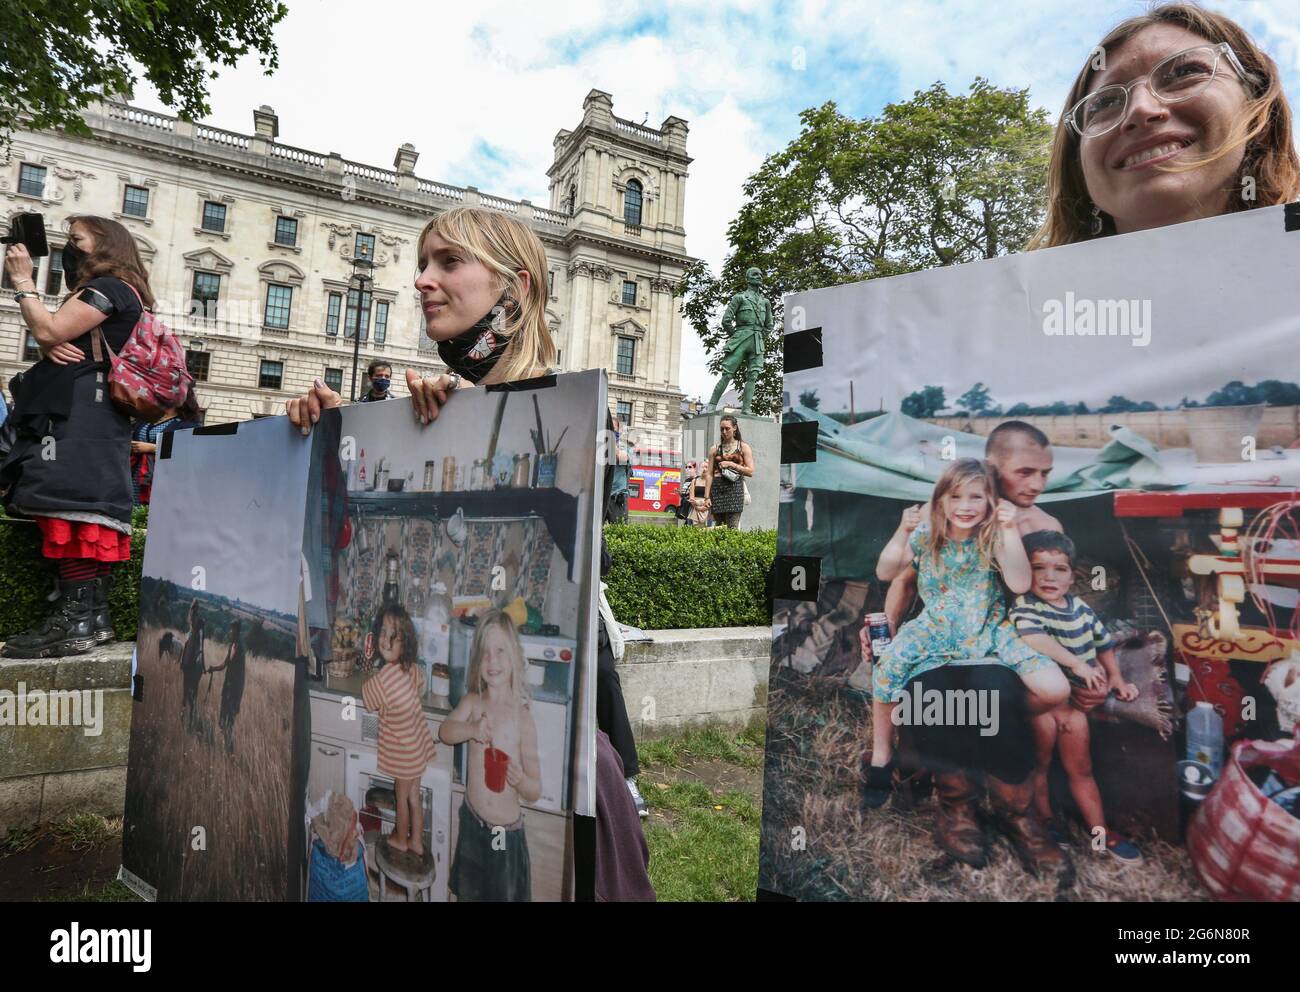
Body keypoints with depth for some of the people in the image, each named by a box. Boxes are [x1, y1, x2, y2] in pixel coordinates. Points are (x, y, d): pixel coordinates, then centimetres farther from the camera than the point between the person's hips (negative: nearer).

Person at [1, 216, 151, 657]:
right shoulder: (105, 292, 29)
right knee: (81, 509, 5)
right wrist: (51, 348, -1)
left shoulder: (109, 287, -3)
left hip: (82, 412, -11)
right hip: (77, 413, 11)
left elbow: (48, 331, -11)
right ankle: (91, 614, 5)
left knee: (71, 505, -17)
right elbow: (54, 341, 23)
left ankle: (77, 619, -20)